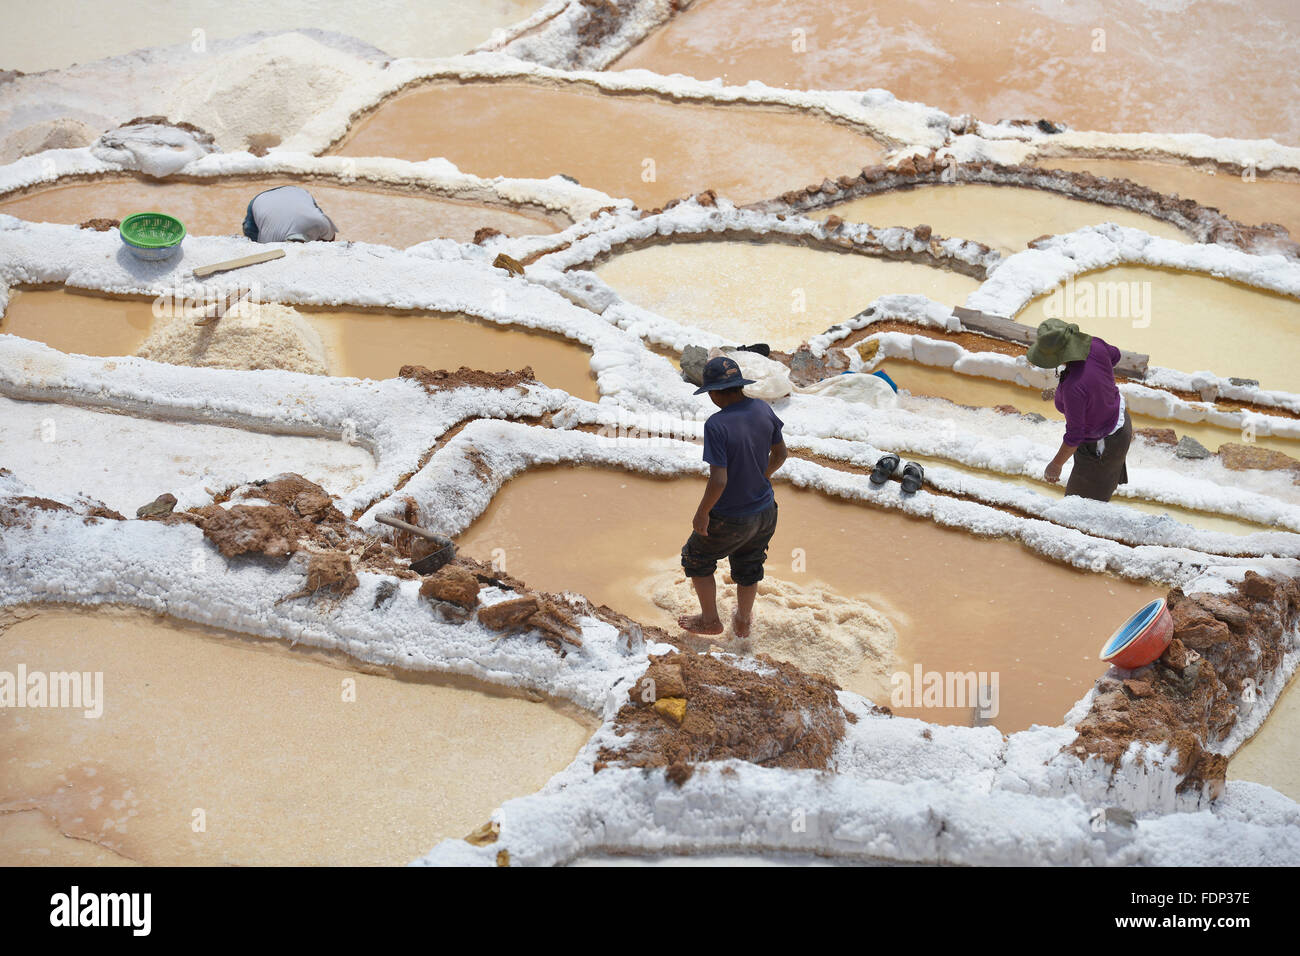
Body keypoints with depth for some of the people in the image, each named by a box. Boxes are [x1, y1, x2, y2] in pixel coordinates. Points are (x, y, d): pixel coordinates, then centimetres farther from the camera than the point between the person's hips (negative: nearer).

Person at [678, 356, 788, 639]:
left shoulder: (717, 425, -30)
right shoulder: (762, 409, -11)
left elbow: (718, 480, -30)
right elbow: (780, 453, 3)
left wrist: (702, 513, -14)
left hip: (729, 519, -5)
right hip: (765, 510, 6)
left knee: (697, 560, 24)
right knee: (748, 568, 30)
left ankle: (710, 620, 40)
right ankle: (742, 623, 49)